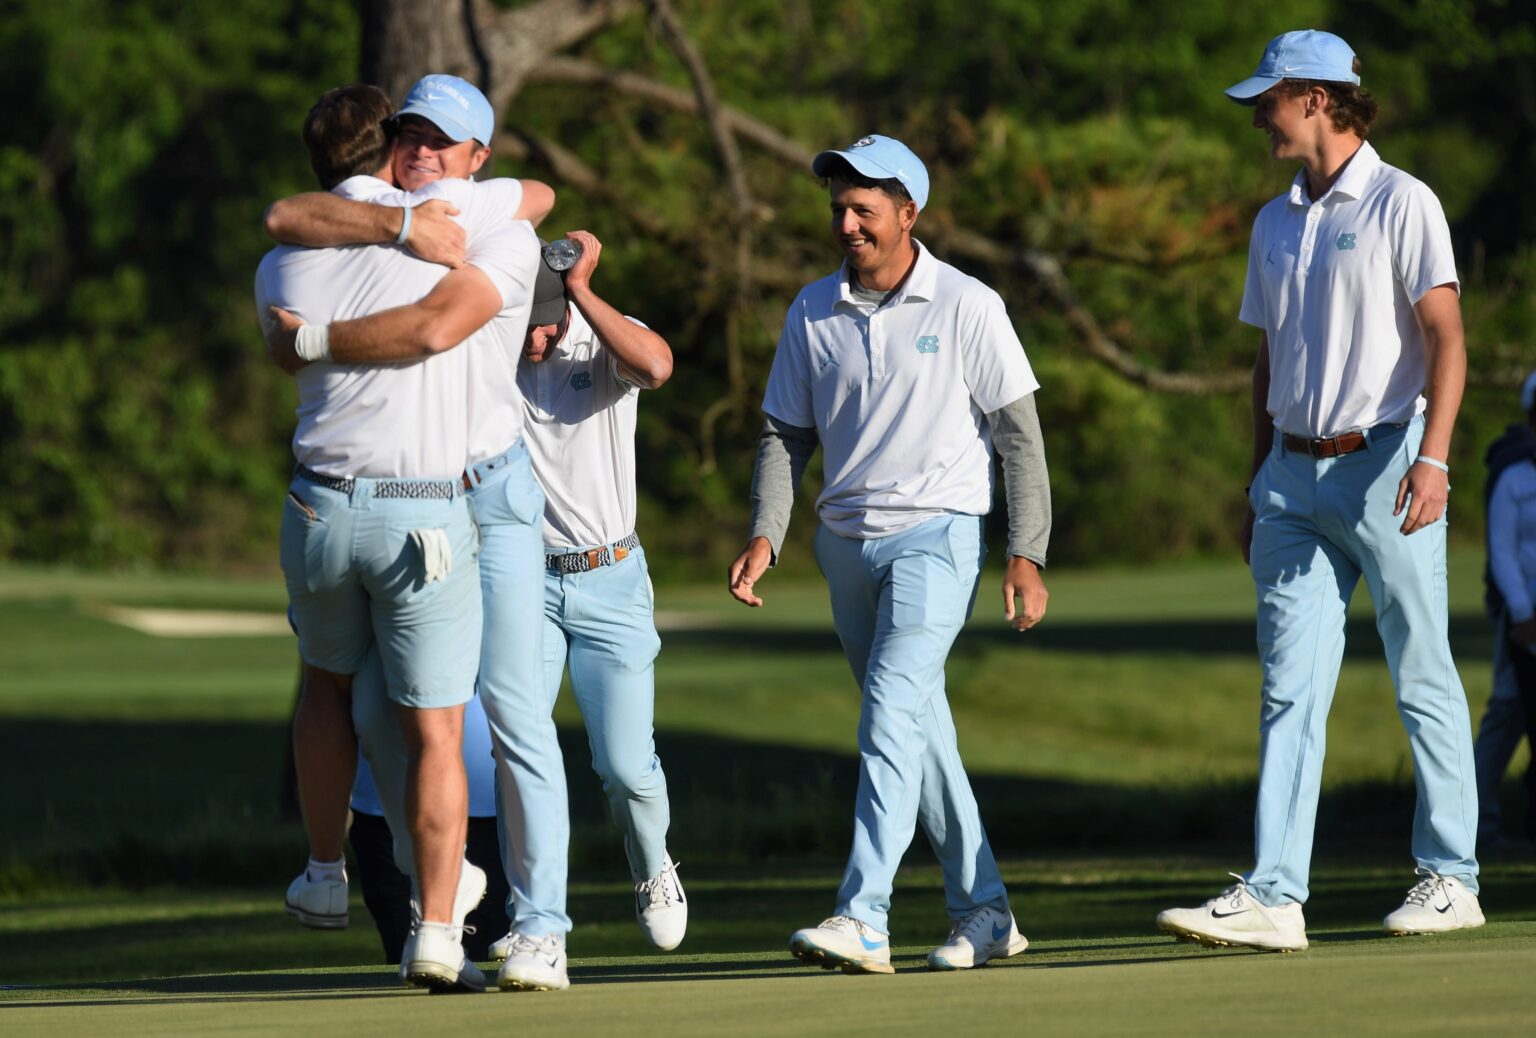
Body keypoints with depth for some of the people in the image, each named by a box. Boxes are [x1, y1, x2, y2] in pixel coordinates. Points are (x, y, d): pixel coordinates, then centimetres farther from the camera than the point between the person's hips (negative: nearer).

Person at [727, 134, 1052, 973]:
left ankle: (863, 918, -27)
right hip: (847, 542, 6)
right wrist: (765, 534, -4)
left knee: (893, 708, -19)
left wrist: (1027, 555, -10)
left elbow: (1019, 436, -4)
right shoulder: (813, 312, 6)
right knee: (916, 726, 10)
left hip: (937, 533, -6)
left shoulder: (966, 307, -6)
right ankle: (983, 911, 20)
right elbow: (786, 433, 11)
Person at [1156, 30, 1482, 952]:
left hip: (1385, 462, -6)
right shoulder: (1277, 225, 17)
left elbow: (1446, 337, -13)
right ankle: (1274, 897, -9)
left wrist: (1432, 456, -24)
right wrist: (1260, 486, 20)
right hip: (1296, 472, 6)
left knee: (1424, 681, 0)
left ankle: (1452, 878, 10)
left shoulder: (1401, 204, -5)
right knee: (1291, 688, -3)